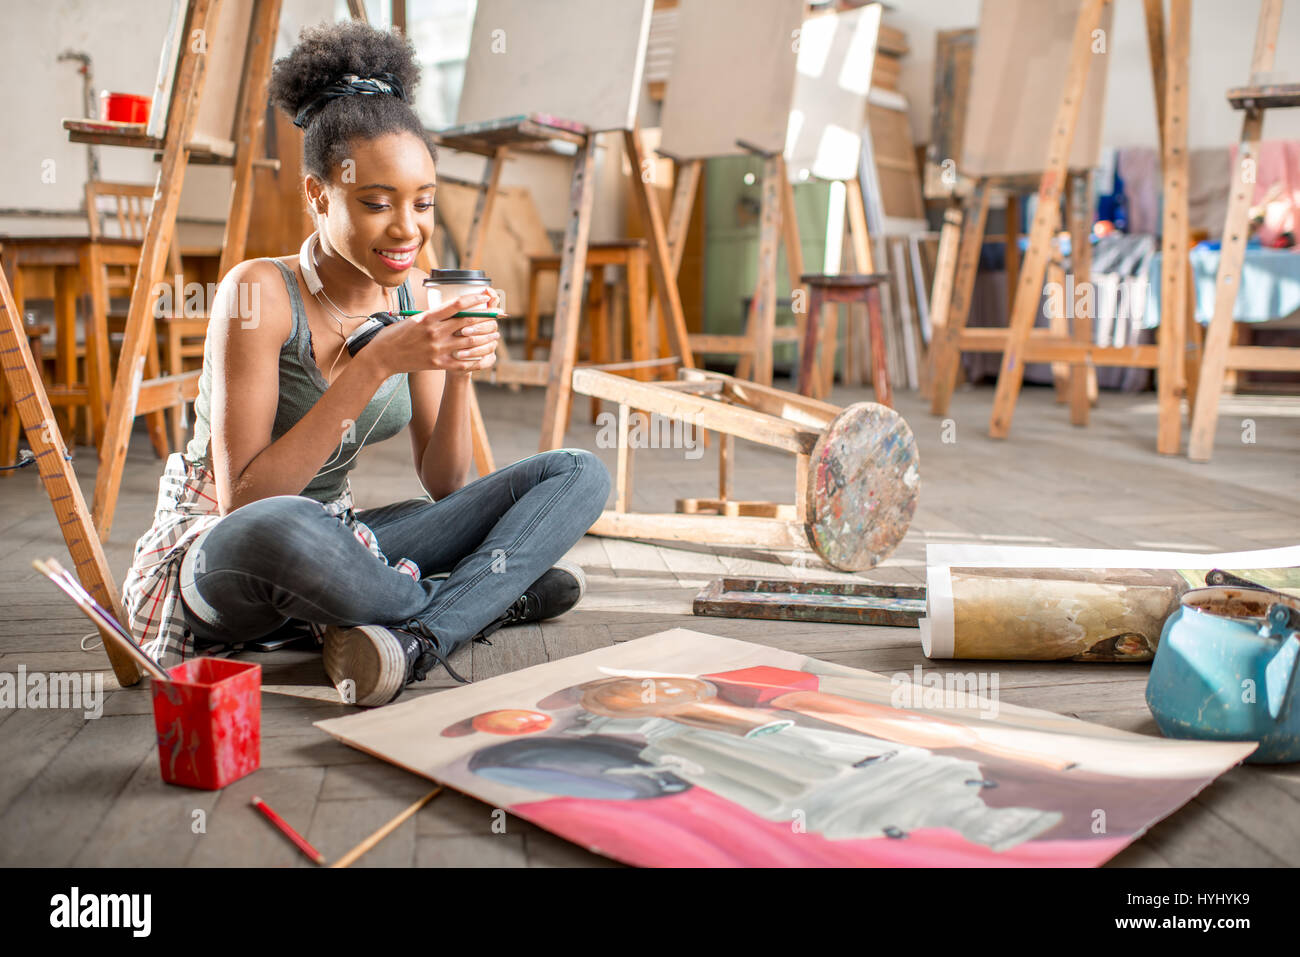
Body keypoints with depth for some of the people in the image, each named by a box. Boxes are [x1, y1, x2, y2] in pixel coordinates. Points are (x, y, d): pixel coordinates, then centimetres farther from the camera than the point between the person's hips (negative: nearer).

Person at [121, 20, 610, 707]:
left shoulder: (413, 298, 1)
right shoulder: (260, 292, -17)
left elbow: (444, 486, 1)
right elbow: (242, 505, -24)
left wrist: (459, 374, -17)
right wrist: (377, 363, -29)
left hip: (332, 548, 6)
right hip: (214, 564, -6)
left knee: (580, 473, -6)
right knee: (283, 529, -44)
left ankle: (417, 637, -27)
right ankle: (491, 599, -17)